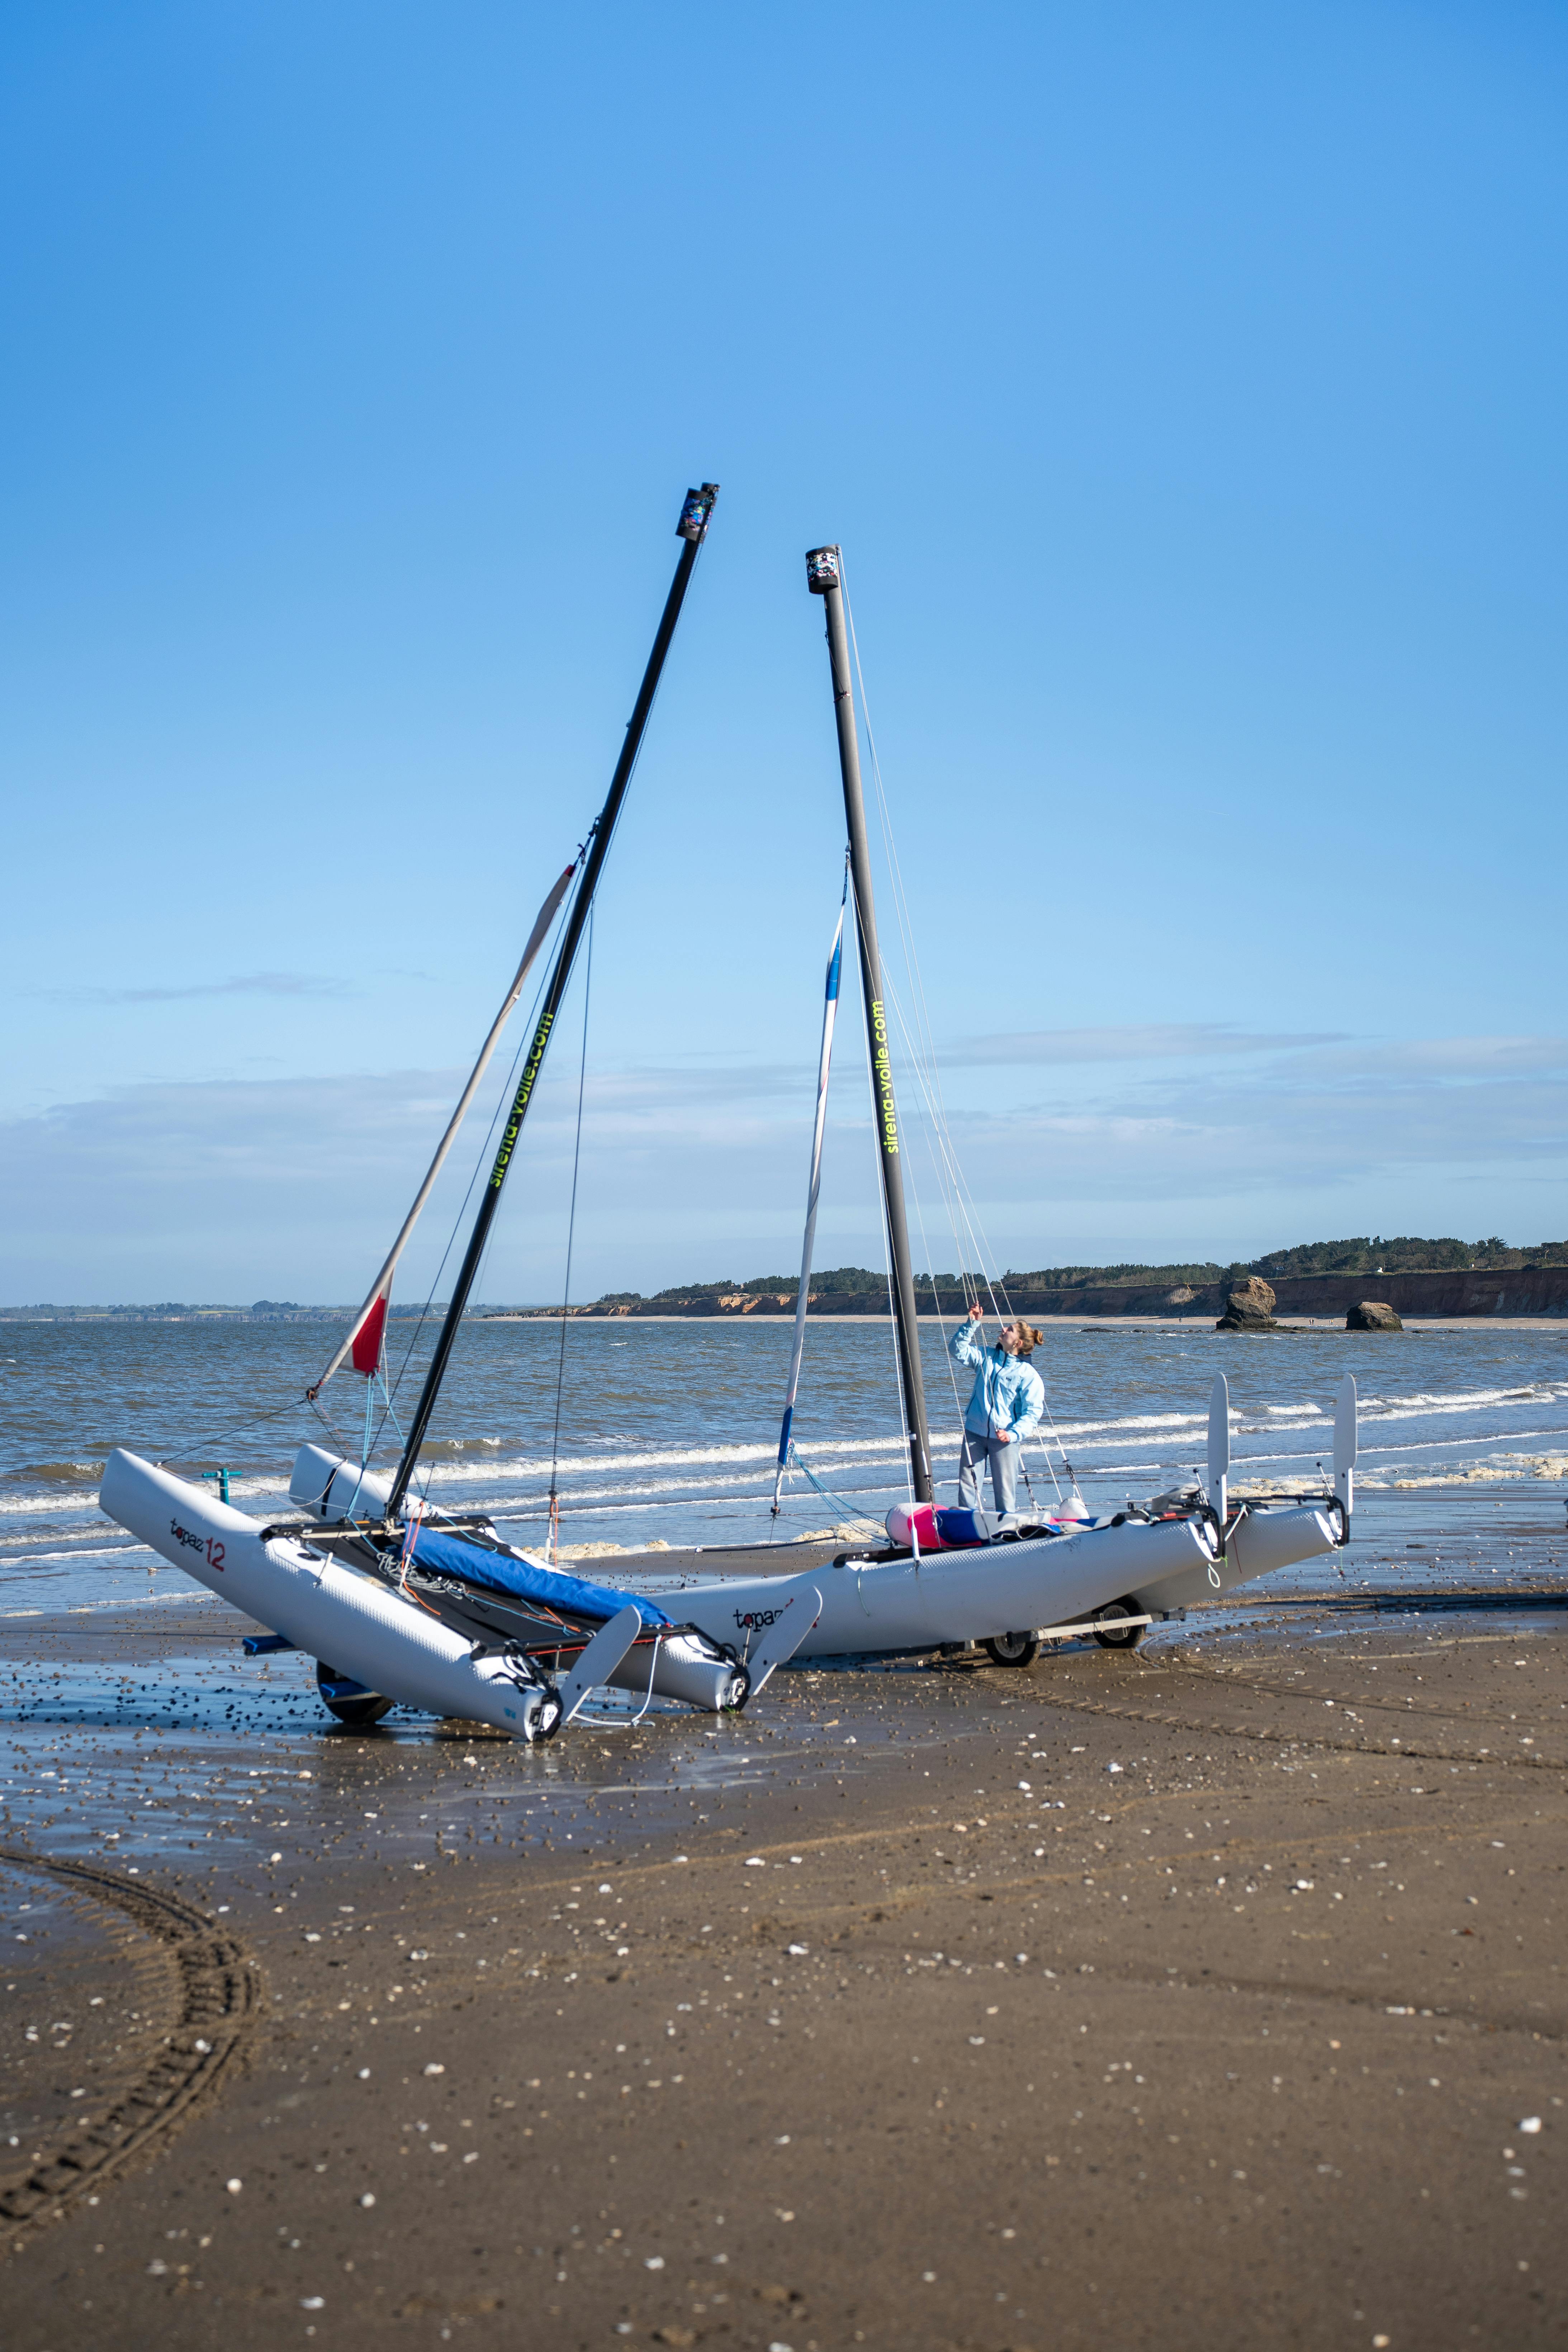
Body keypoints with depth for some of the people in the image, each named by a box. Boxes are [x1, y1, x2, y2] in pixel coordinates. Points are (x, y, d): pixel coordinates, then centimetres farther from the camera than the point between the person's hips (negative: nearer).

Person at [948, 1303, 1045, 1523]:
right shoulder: (986, 1357, 9)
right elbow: (957, 1350, 9)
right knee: (968, 1487, 1)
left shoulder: (1028, 1375, -6)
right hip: (975, 1432, 4)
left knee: (1005, 1490, 1)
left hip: (1004, 1438, -4)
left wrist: (1014, 1434, -24)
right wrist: (971, 1325, -2)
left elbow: (1032, 1412, -10)